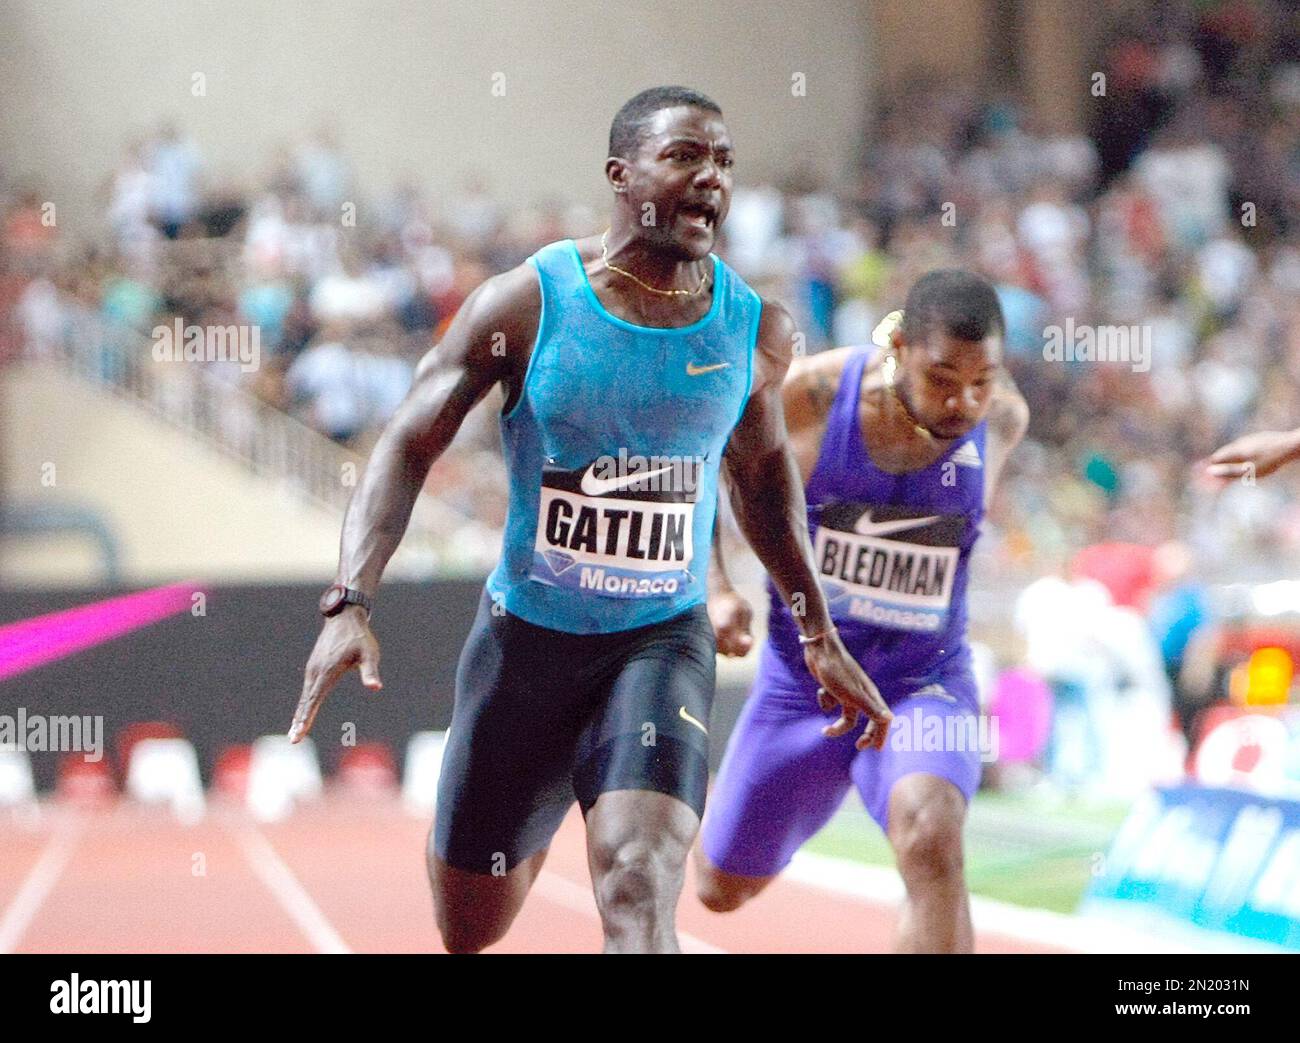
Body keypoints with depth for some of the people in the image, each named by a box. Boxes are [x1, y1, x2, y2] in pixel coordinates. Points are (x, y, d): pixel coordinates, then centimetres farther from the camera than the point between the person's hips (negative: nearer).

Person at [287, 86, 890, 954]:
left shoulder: (756, 329, -3)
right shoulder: (527, 304, -12)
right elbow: (407, 450, -10)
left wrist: (820, 636, 17)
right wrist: (352, 604, -23)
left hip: (664, 639, 0)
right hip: (527, 632, 0)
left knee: (639, 890, -25)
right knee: (469, 931, 13)